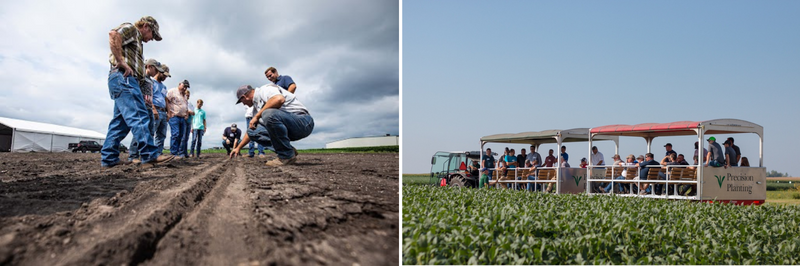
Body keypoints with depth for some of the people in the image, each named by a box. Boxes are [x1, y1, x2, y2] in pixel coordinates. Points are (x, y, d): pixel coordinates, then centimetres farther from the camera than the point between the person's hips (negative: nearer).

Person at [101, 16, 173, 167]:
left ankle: (108, 159, 8)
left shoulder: (137, 40, 32)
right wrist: (122, 62, -20)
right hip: (123, 78, -10)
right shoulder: (131, 29, 5)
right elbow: (113, 35, -17)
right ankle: (149, 156, -25)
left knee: (120, 122, 8)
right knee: (139, 117, -18)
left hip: (126, 81, 10)